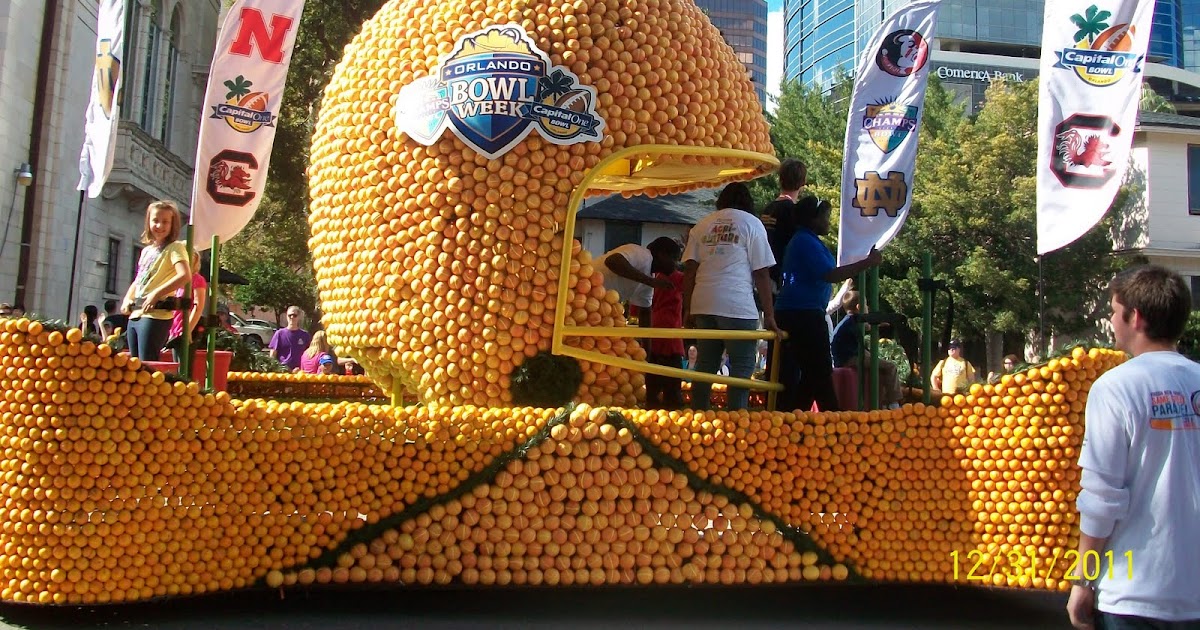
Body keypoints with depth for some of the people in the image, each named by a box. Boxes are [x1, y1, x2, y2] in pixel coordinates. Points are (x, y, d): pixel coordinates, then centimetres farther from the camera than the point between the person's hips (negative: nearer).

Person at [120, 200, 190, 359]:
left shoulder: (174, 247, -4)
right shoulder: (146, 250, 20)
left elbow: (185, 275, -20)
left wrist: (156, 294, -22)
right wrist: (127, 299, 11)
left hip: (155, 315, -8)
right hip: (135, 315, 8)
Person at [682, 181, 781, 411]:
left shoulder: (702, 224, 16)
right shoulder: (751, 223, 6)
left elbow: (689, 269, 9)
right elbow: (761, 272, 0)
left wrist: (688, 309, 11)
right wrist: (769, 315, 2)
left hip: (703, 305, 4)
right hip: (738, 306, -4)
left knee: (705, 366, 12)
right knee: (741, 367, 2)